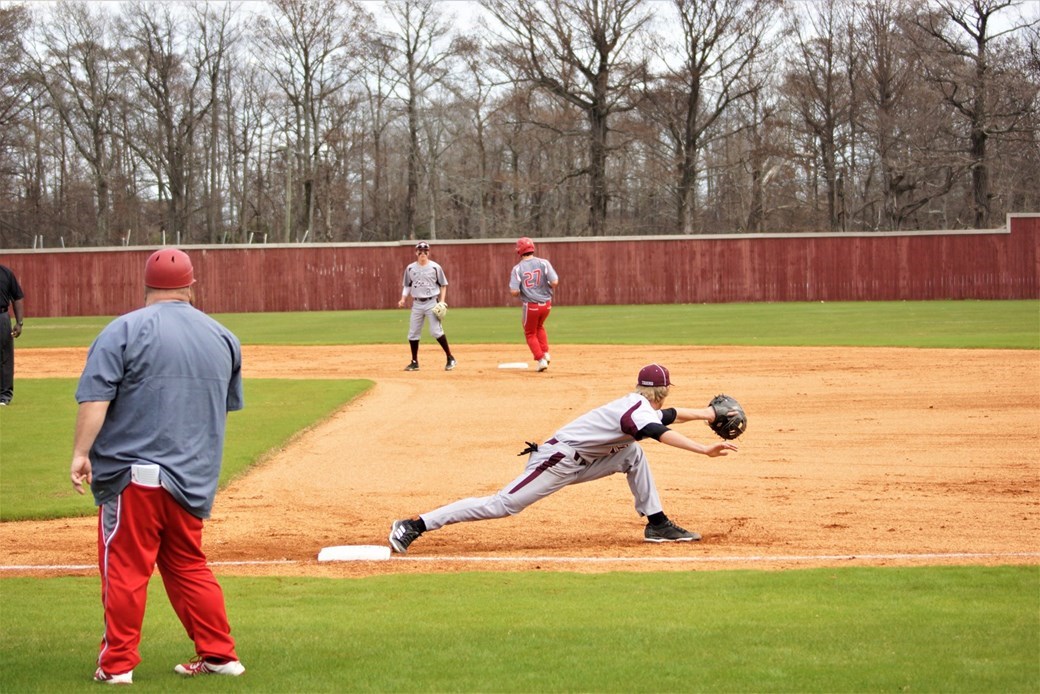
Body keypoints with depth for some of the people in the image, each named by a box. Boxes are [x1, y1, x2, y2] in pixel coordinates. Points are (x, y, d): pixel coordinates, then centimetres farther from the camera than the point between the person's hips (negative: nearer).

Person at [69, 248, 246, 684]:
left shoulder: (125, 331, -6)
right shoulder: (222, 337, 11)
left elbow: (95, 398, -14)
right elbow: (227, 406, 20)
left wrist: (81, 452, -14)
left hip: (134, 473, -5)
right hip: (194, 479, 5)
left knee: (124, 568, 0)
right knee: (189, 566, 17)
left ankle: (118, 664, 2)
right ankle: (218, 654, 17)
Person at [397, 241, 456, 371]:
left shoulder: (435, 267, -3)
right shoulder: (410, 268, 6)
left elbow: (443, 285, 2)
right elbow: (407, 285, 15)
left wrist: (442, 302, -8)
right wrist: (403, 299, 0)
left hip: (432, 302, -4)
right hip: (417, 304, 4)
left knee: (436, 331, -14)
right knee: (413, 333, 4)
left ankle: (450, 358, -4)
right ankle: (414, 362, 15)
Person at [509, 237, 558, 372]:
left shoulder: (518, 268, -9)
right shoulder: (543, 263, -5)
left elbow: (514, 292, -15)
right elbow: (555, 282, -13)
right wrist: (548, 288, 9)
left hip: (531, 305, -3)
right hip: (546, 304, 3)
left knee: (530, 333, 16)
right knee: (539, 327, 30)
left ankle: (541, 359, 3)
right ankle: (545, 353, 18)